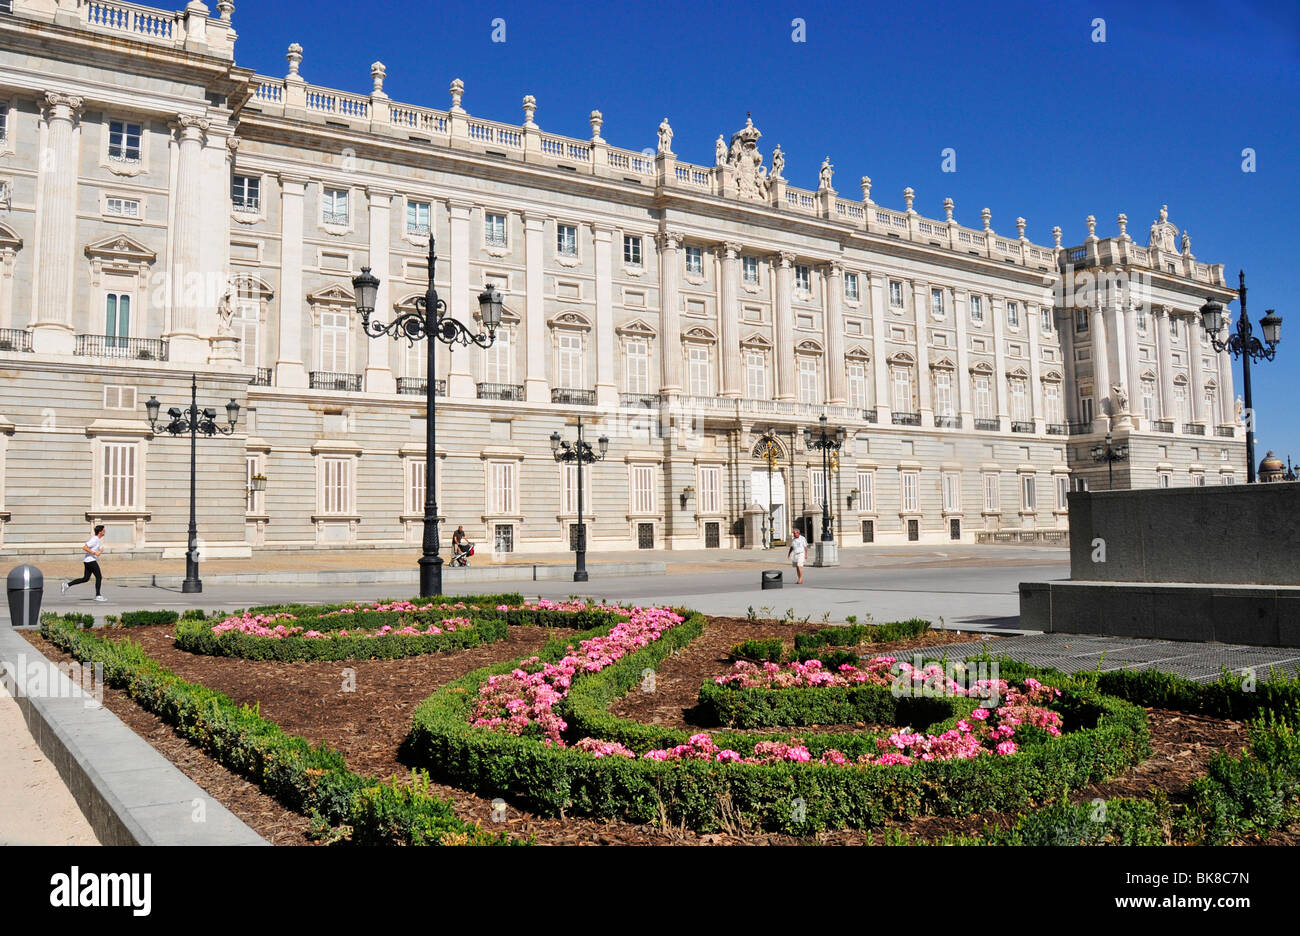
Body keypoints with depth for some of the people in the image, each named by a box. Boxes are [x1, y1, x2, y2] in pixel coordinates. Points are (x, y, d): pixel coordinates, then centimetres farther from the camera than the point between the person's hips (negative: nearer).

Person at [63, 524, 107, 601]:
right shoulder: (94, 539, -16)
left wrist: (99, 550, 16)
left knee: (86, 578, 13)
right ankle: (98, 596, -4)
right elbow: (84, 548, -21)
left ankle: (67, 585, 16)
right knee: (99, 577, -7)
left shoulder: (97, 539, 14)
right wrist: (94, 553, -22)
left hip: (88, 561, 10)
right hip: (91, 560, -10)